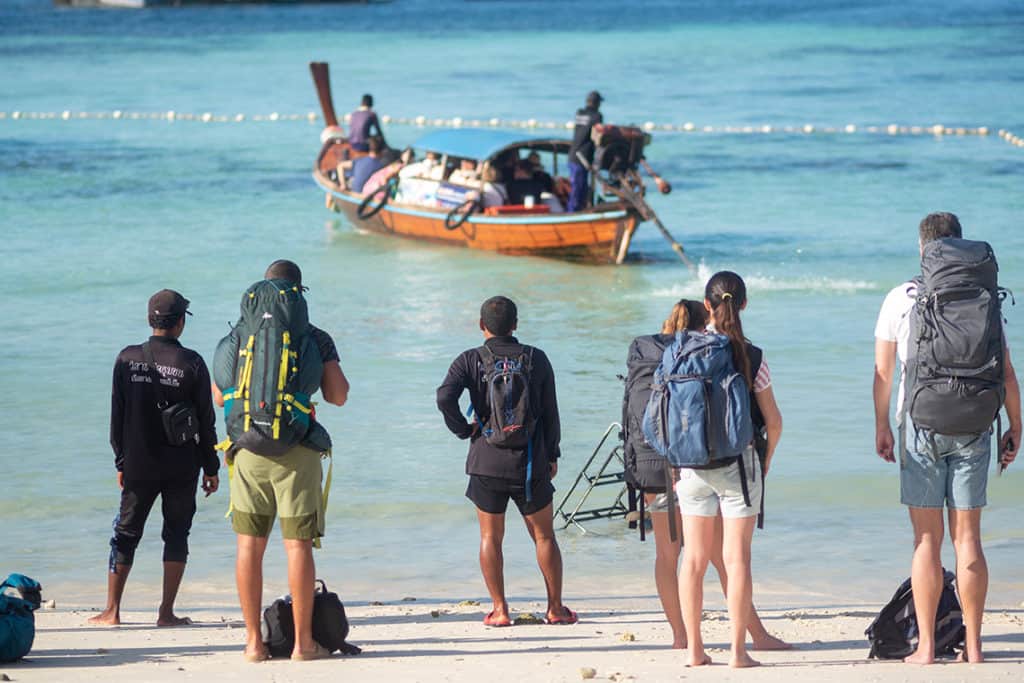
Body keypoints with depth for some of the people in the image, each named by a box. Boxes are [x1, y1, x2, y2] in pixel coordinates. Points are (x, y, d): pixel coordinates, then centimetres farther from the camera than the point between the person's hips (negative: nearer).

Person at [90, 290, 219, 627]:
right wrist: (210, 467, 5)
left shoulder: (128, 358, -2)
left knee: (125, 534, 10)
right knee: (176, 535, 7)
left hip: (138, 464, 2)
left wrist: (121, 461, 11)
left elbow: (117, 416, 2)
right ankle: (166, 612, 3)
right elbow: (206, 421, -4)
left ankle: (112, 610, 9)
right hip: (182, 467, -1)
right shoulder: (191, 363, -7)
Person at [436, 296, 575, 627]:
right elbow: (550, 412, 3)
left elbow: (445, 397, -19)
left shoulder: (470, 360, -4)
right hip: (531, 463, 1)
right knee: (544, 536, 10)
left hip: (487, 462, -1)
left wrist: (464, 430, -3)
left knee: (491, 537, 8)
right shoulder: (536, 359, 0)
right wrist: (552, 455, 13)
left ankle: (499, 609, 5)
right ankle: (555, 608, 13)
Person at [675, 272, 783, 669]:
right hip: (739, 461, -2)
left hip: (692, 462, 2)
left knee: (694, 558, 8)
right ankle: (738, 651, -1)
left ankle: (694, 649, 11)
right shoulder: (752, 357, -6)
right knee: (737, 557, 0)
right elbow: (773, 420, -2)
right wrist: (767, 458, 15)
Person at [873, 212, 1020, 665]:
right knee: (967, 537, 6)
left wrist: (881, 426, 13)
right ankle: (972, 647, 7)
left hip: (922, 424, -1)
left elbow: (883, 371, 3)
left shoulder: (901, 299, -1)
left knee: (927, 539, 2)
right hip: (972, 427, 1)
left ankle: (926, 647, 2)